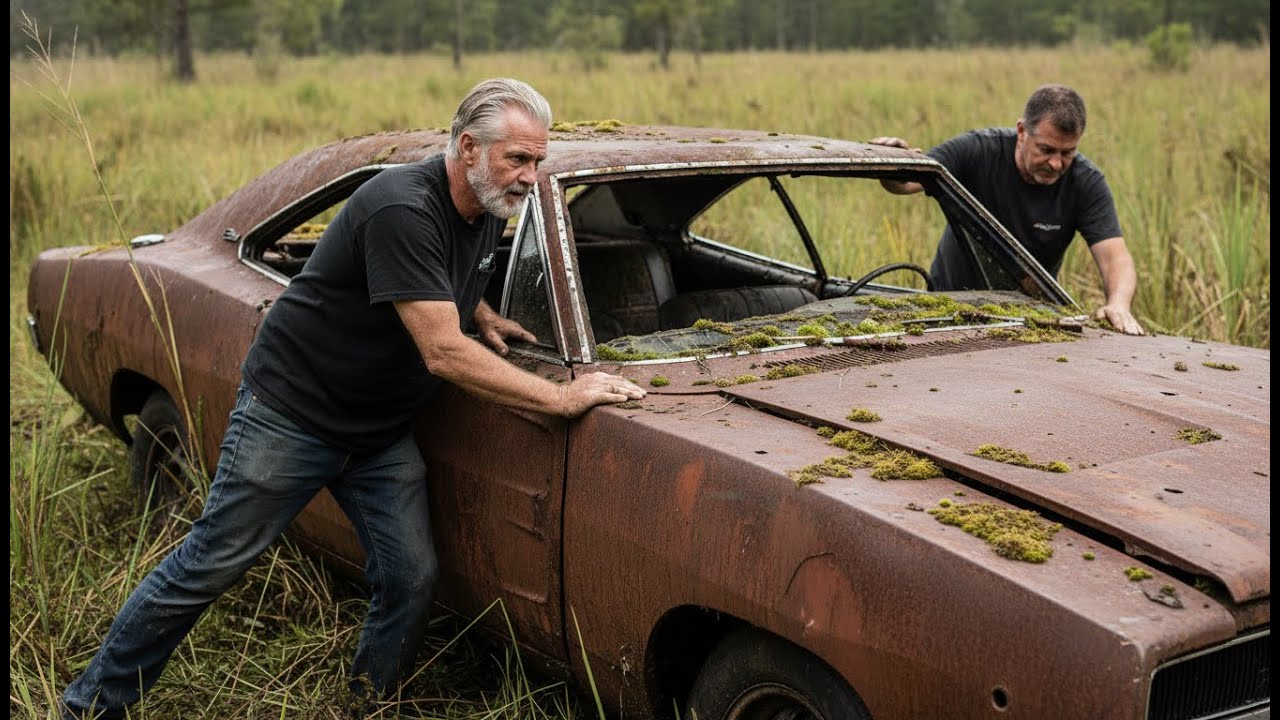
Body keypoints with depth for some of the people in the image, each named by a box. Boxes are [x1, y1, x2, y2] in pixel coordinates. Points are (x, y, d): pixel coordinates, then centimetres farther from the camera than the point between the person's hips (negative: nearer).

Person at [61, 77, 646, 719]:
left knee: (411, 579, 0)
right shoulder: (402, 208, -27)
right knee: (212, 565, 2)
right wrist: (563, 398, -30)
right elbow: (442, 353, -33)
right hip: (290, 414, -7)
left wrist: (480, 314, 5)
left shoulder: (488, 214, 1)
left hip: (381, 435, 8)